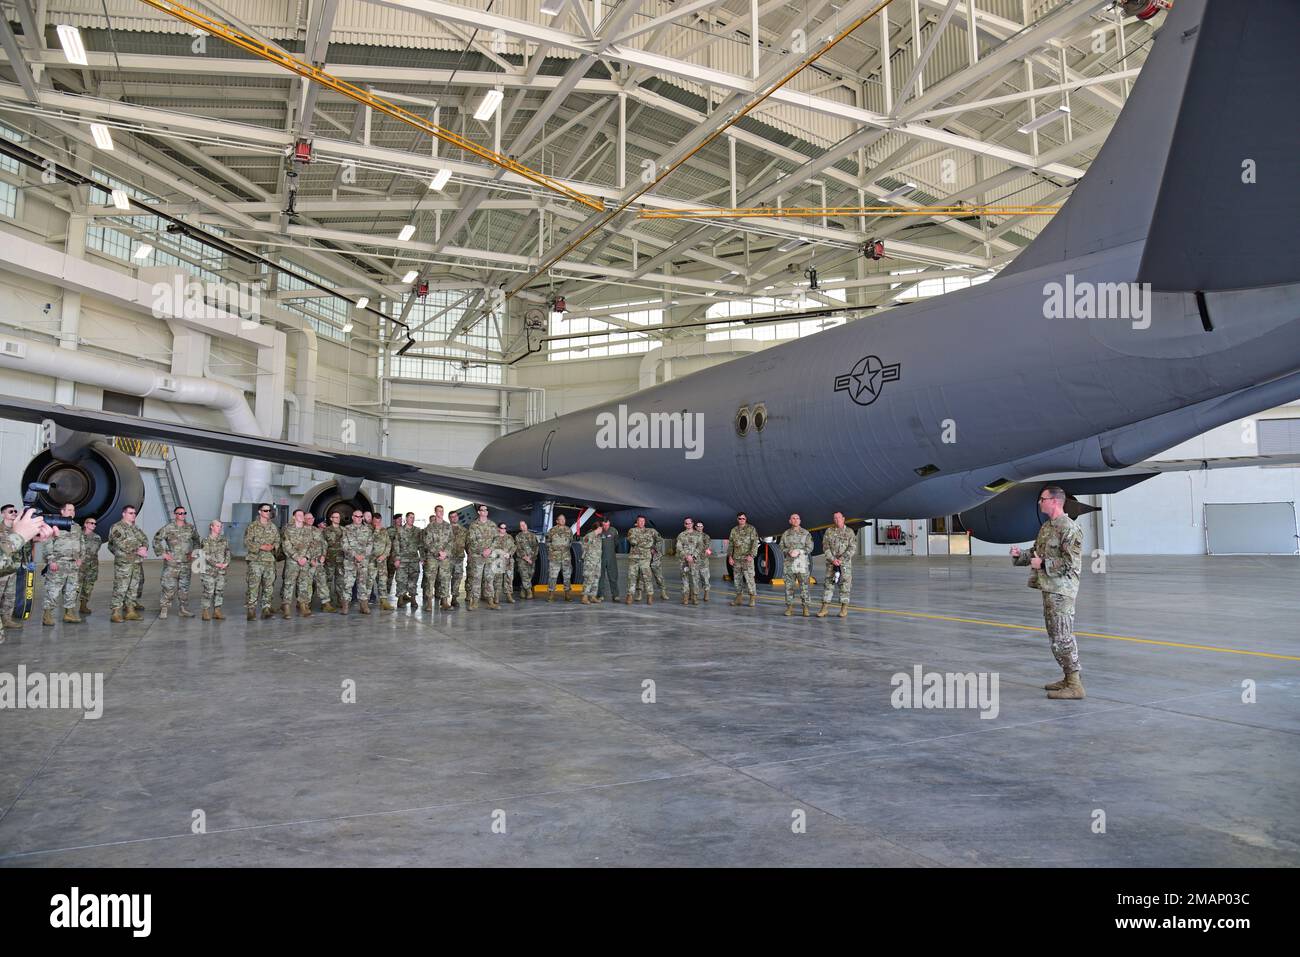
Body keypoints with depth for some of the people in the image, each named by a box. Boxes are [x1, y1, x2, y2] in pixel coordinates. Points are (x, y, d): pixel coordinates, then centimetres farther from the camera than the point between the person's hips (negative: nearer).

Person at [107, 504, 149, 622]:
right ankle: (115, 613, -3)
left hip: (137, 563, 8)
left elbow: (144, 539, 13)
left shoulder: (135, 528, 19)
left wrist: (144, 547, -9)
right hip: (123, 562, -8)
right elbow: (122, 544, -17)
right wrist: (137, 550, -17)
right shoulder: (117, 527, -6)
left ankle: (130, 611, 16)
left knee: (132, 588, 10)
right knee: (120, 588, -7)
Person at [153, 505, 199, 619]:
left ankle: (184, 609, 17)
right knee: (169, 587, -5)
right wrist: (162, 553, -7)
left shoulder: (190, 527, 9)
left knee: (185, 587, 9)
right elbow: (157, 539, -3)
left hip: (186, 562, 5)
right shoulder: (168, 527, -5)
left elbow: (196, 539, 24)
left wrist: (194, 551, 15)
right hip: (171, 562, -4)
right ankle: (163, 609, 4)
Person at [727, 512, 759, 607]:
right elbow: (730, 544, 15)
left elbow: (755, 543, -6)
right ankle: (739, 597, 15)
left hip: (747, 558, -5)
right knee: (737, 578, 7)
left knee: (749, 577, -9)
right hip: (736, 558, 5)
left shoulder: (751, 529, 0)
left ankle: (752, 598, -3)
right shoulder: (734, 530, 13)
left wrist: (751, 555, -16)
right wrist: (730, 556, 5)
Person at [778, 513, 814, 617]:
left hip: (802, 563, -2)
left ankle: (805, 607, 1)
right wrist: (788, 551, -10)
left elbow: (810, 547, 0)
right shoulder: (785, 534, 14)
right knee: (789, 586, 1)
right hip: (789, 563, 2)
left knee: (804, 585, -4)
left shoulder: (806, 533, 7)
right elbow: (782, 547, 10)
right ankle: (789, 607, 6)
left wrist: (799, 551, -13)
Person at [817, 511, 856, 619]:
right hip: (831, 562, 1)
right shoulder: (829, 531, 7)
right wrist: (833, 559, -11)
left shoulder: (850, 532, 4)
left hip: (845, 563, -1)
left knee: (845, 585, -1)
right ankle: (824, 608, 1)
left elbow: (852, 548, -4)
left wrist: (841, 559, -12)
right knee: (828, 584, 0)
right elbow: (825, 547, 2)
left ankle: (844, 609, 6)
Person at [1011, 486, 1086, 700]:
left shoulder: (1069, 528, -15)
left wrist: (1043, 564, -17)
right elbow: (1037, 553, 23)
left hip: (1061, 590, -10)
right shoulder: (1046, 527, 15)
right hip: (1048, 588, 10)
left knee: (1062, 638, -7)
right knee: (1056, 635, 15)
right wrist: (1020, 554, 5)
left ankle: (1074, 686, -1)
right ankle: (1069, 678, 25)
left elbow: (1071, 562, -20)